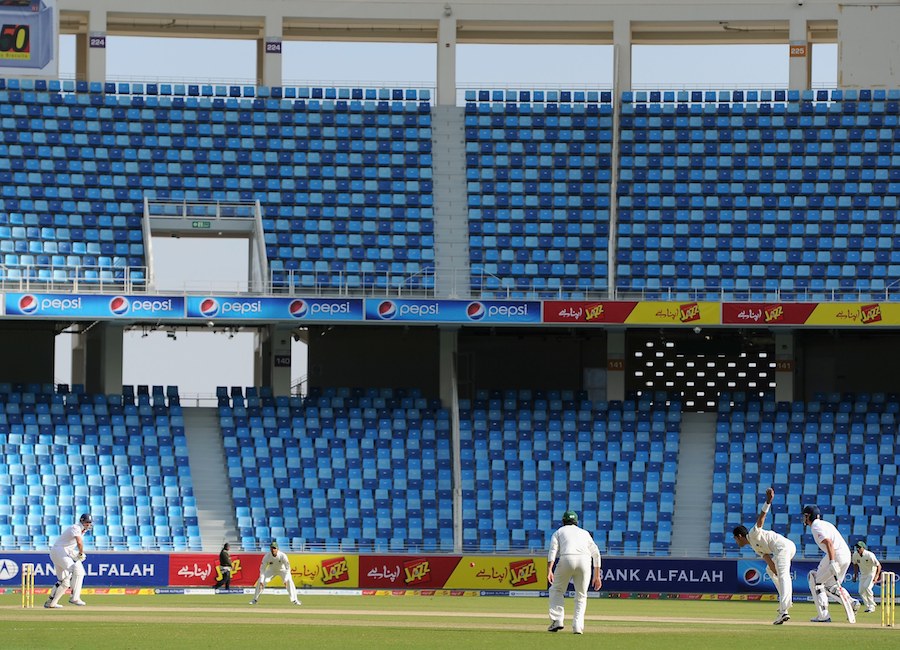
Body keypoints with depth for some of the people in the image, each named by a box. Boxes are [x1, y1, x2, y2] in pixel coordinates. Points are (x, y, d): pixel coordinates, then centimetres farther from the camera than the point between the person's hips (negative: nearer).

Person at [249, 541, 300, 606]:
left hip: (282, 569, -2)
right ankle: (255, 599, 5)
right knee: (260, 582, -11)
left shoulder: (282, 556, -33)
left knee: (289, 581, -24)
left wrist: (286, 580, -38)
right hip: (272, 570, 2)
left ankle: (294, 600, -14)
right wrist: (261, 581, -31)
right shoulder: (267, 556, -28)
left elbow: (287, 568, -28)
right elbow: (262, 569, -22)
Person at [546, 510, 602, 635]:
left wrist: (549, 570, -6)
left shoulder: (559, 532, 25)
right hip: (585, 561, 2)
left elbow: (553, 550, 5)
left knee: (556, 590, 17)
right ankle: (577, 626, 3)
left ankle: (557, 620, 1)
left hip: (567, 559, -2)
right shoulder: (584, 533, 32)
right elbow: (596, 554, 23)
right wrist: (597, 576, 25)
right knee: (581, 596, 16)